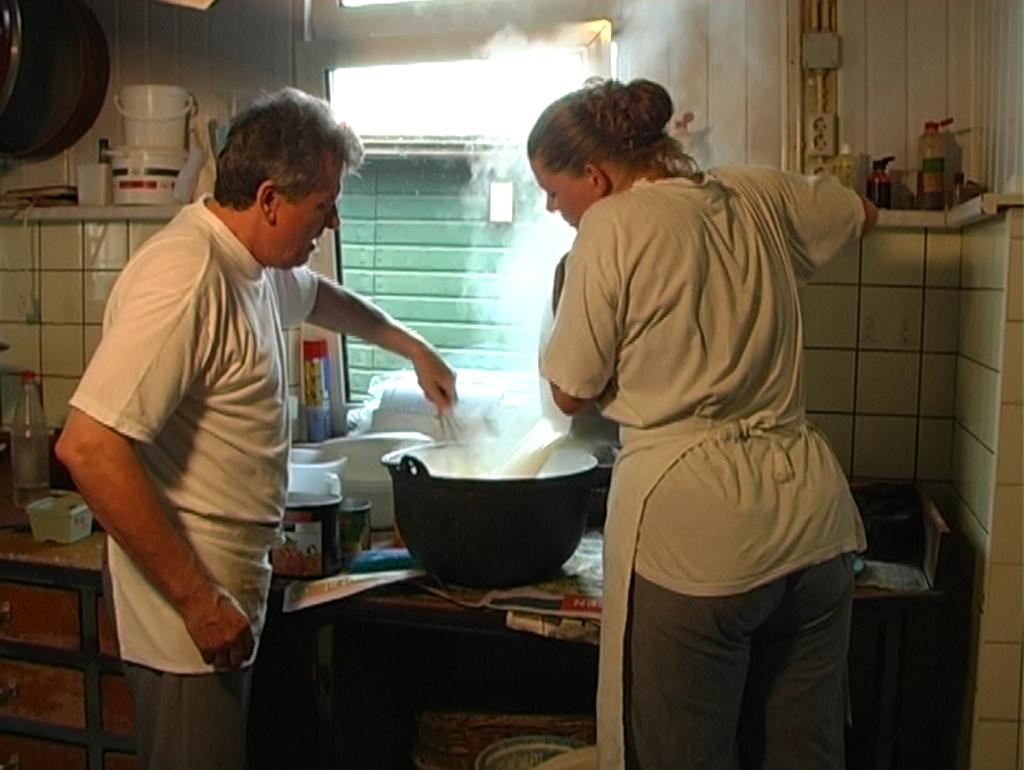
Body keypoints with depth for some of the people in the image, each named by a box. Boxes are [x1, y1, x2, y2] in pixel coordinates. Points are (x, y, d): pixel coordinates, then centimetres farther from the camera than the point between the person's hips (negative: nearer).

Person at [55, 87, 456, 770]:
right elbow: (89, 446, -29)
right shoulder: (186, 277, -24)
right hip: (190, 614, -10)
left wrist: (410, 344, 30)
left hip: (231, 596, 10)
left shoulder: (256, 264, 8)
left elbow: (317, 297, 32)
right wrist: (197, 599, -25)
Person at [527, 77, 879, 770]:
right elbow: (863, 213, 29)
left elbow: (572, 394, -2)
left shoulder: (614, 226, -8)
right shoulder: (761, 196, 8)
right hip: (812, 516, 7)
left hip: (691, 529, -6)